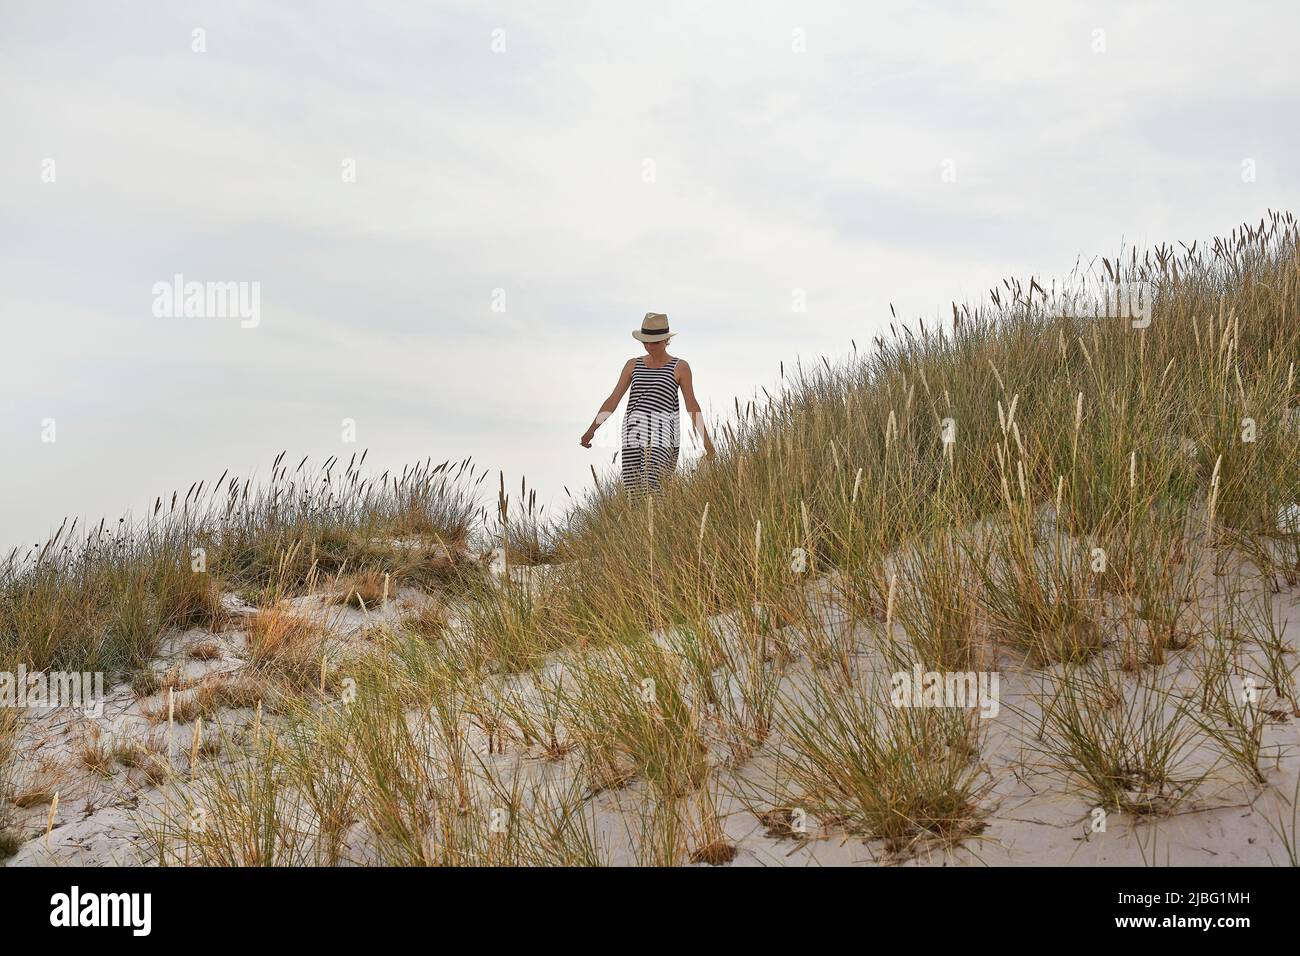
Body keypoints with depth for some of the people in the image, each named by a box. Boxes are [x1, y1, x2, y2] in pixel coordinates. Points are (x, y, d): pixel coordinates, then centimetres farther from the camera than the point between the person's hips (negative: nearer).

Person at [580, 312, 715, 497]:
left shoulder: (680, 367, 3)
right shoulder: (633, 365, 13)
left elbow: (692, 405, 4)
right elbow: (613, 399, 11)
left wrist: (706, 440, 0)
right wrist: (591, 430, 3)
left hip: (661, 433, -4)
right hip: (634, 433, 4)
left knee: (652, 490, -17)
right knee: (635, 492, 0)